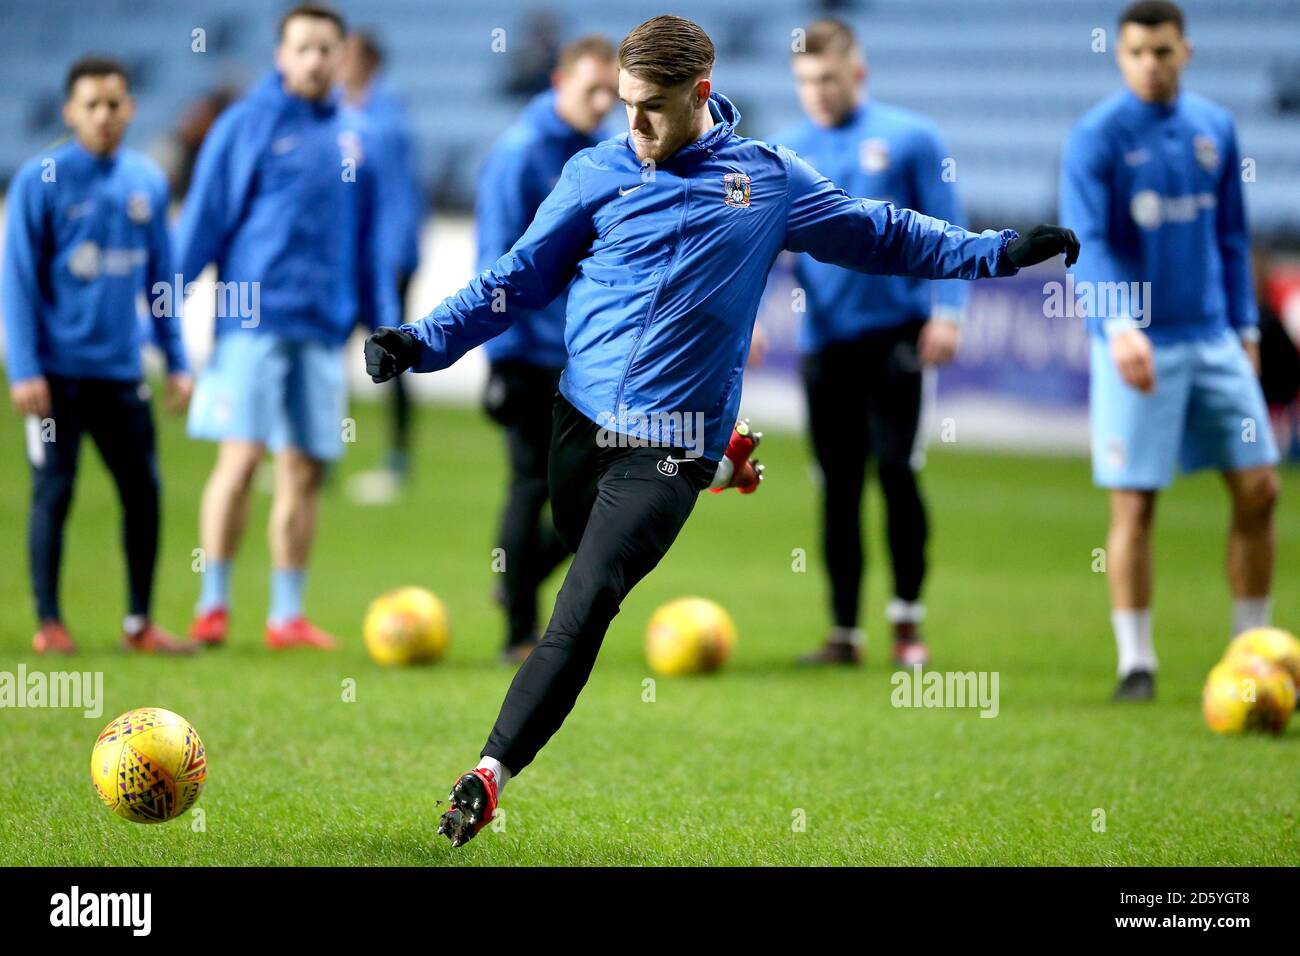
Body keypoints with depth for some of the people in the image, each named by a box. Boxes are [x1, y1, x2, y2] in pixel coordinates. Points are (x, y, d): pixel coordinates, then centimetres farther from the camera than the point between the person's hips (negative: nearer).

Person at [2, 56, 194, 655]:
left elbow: (160, 276, 16)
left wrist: (176, 360, 13)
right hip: (59, 373, -4)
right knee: (53, 492, -1)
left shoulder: (147, 183, 8)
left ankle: (139, 623, 13)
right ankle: (49, 623, 7)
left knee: (143, 492, 3)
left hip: (121, 371, 4)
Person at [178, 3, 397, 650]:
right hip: (254, 321, -4)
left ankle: (287, 615, 12)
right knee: (241, 456, -10)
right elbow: (203, 220, -1)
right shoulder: (247, 125, -1)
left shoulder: (350, 140, 12)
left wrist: (384, 321, 14)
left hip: (323, 328, 4)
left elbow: (368, 239, 18)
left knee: (305, 470, 5)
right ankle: (212, 605, -1)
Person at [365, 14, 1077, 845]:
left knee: (583, 611, -16)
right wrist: (421, 344, -6)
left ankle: (490, 776, -15)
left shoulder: (770, 181, 4)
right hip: (578, 421, 3)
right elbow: (514, 284, 7)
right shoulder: (599, 176, 3)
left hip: (668, 447, -3)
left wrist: (1002, 252, 14)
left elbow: (882, 236, 18)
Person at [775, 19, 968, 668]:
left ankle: (907, 620, 7)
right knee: (839, 488, 5)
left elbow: (946, 228, 0)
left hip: (897, 333, -3)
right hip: (825, 341, 3)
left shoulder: (910, 138, 1)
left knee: (897, 472, -8)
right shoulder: (788, 153, 8)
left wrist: (946, 309, -10)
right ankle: (844, 632, 11)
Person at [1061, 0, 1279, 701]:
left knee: (1258, 488, 1)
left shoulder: (1214, 128, 9)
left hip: (1213, 340, 5)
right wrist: (1118, 324, -30)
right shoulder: (1095, 137, -7)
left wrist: (1245, 327, 12)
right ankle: (1136, 662, 7)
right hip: (1137, 347, -5)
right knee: (1134, 505, -3)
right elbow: (1084, 242, -17)